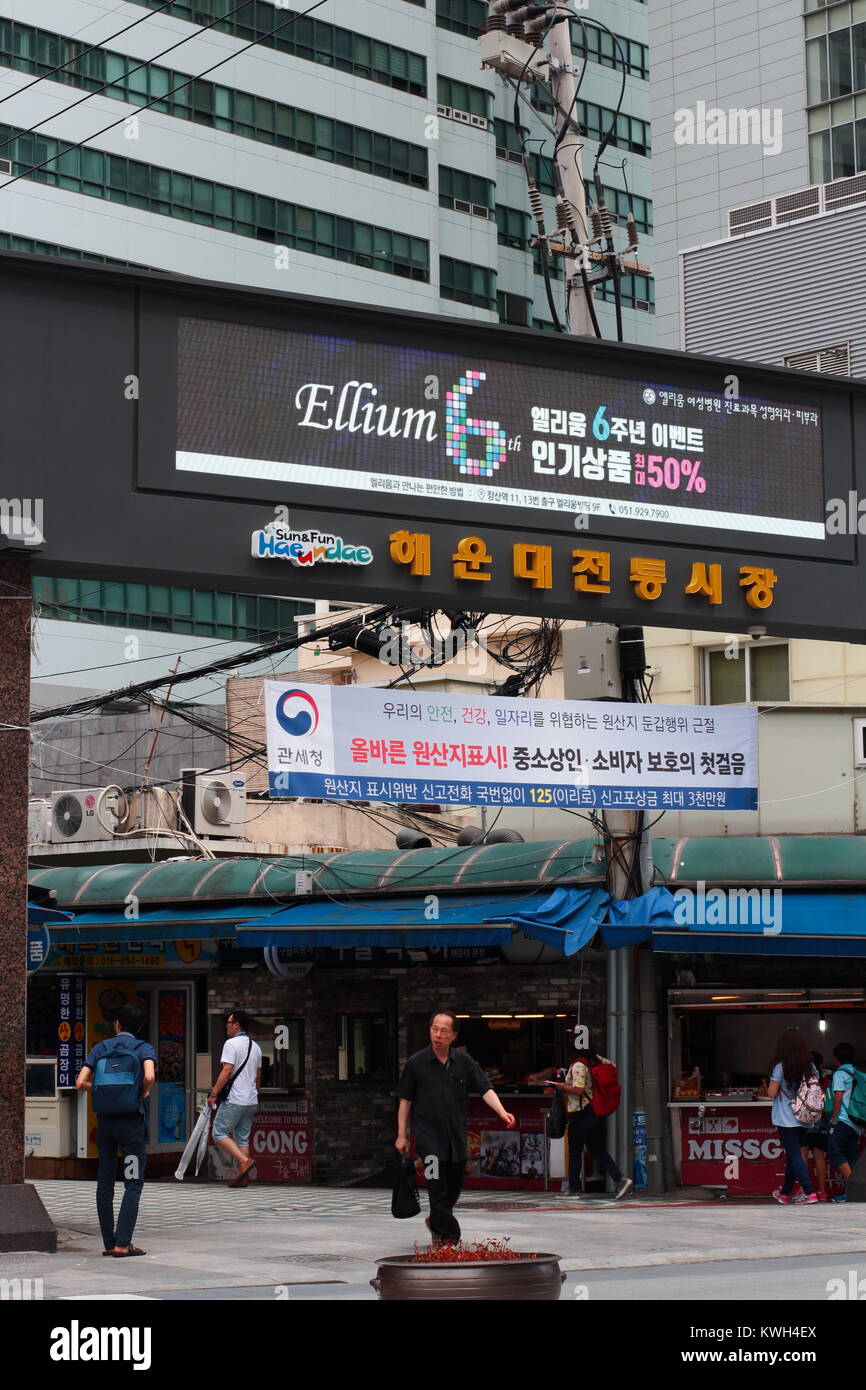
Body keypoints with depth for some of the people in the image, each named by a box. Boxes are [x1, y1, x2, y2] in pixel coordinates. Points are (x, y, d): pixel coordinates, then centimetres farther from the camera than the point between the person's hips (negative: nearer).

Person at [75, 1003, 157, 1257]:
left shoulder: (101, 1048, 6)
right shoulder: (144, 1048, -1)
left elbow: (81, 1083, -3)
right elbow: (150, 1077, -21)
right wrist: (144, 1093, -1)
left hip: (105, 1120, 3)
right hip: (132, 1121, -3)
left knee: (105, 1182, 10)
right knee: (133, 1183, 0)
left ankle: (109, 1242, 11)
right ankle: (122, 1243, -9)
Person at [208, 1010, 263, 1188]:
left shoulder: (231, 1043, -10)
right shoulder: (255, 1046, 15)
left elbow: (226, 1071, -17)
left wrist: (214, 1094, -15)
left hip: (234, 1099, -8)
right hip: (251, 1100, 8)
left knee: (219, 1133, -2)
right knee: (242, 1137, 10)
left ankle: (244, 1160, -17)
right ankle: (242, 1177, 4)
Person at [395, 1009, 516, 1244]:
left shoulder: (464, 1062, 3)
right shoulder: (416, 1063, -3)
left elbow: (485, 1090, -2)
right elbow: (405, 1100, 2)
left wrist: (502, 1112, -19)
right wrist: (402, 1134, 1)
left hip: (456, 1136, 4)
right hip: (429, 1136, -4)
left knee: (454, 1186, 15)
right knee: (438, 1189, -10)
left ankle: (436, 1221, 40)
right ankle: (448, 1235, -3)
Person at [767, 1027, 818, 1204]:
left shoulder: (780, 1067, -12)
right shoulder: (811, 1067, 3)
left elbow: (772, 1093, -11)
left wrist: (770, 1085, 9)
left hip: (786, 1119, -5)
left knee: (794, 1155, -3)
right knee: (793, 1154, 17)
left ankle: (809, 1192, -15)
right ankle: (785, 1192, 27)